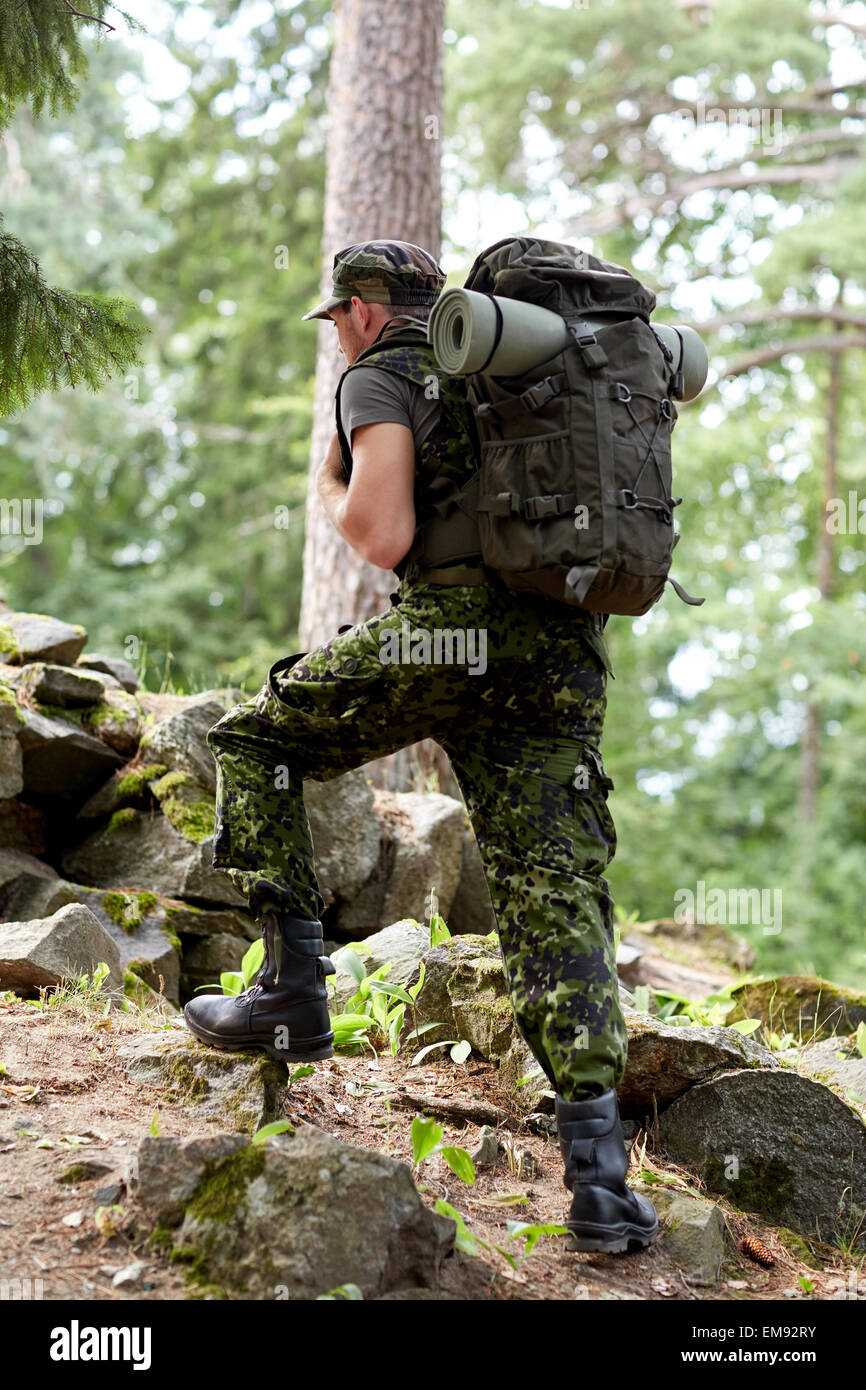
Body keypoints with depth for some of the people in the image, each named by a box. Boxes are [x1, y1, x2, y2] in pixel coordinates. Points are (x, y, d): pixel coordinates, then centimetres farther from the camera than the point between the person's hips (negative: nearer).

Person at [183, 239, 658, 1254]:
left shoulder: (384, 374, 6)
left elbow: (385, 536, -8)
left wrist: (330, 491, 13)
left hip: (451, 624, -6)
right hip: (565, 656, 6)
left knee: (254, 743, 16)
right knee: (555, 888, -1)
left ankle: (293, 987, 9)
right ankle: (595, 1160, -14)